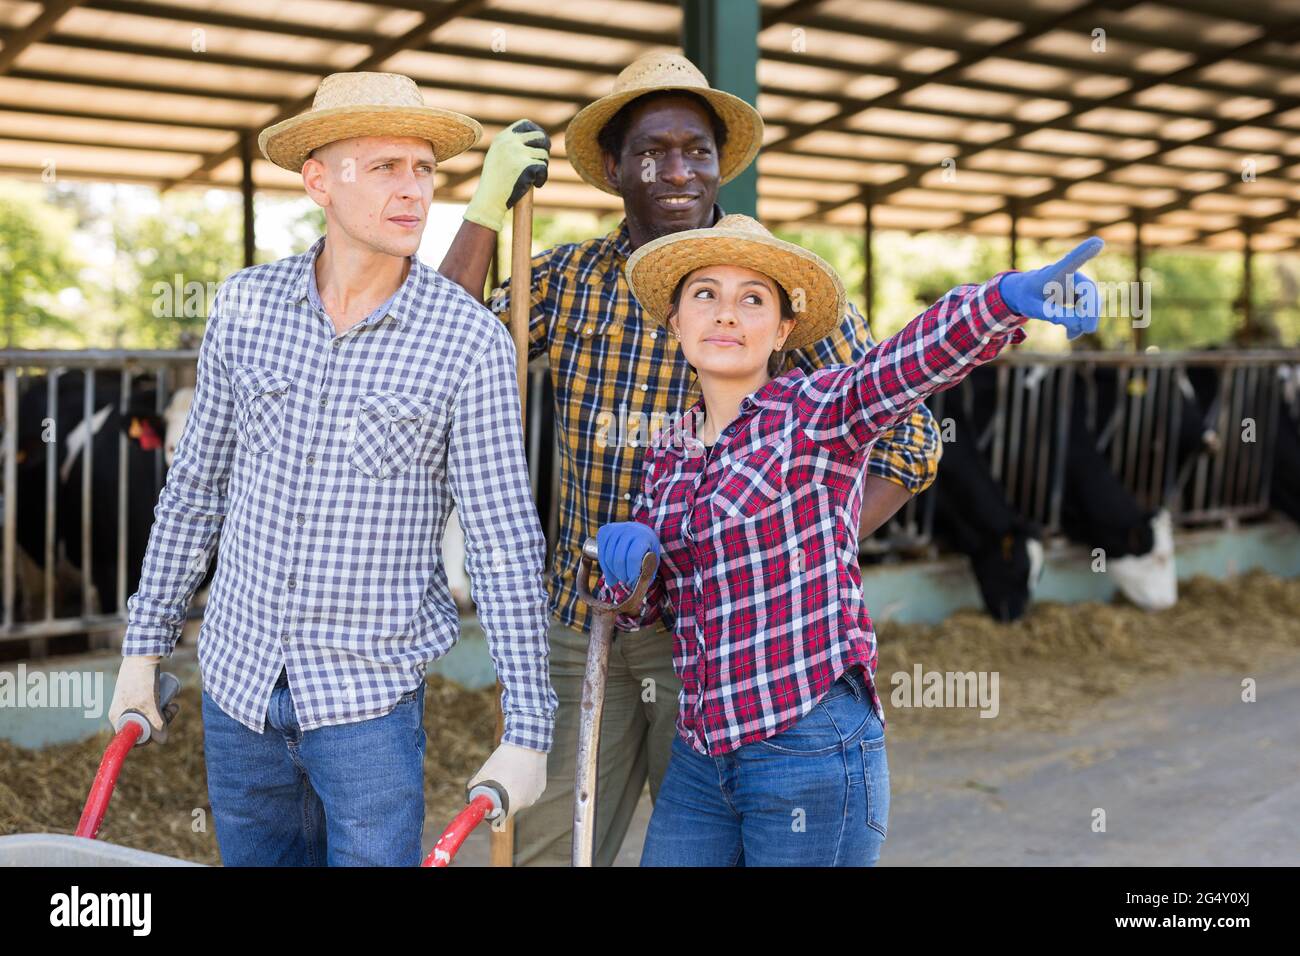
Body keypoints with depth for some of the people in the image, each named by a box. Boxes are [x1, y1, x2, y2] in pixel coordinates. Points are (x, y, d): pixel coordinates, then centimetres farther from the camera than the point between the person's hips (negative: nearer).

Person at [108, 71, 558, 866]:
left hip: (369, 695, -3)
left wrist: (528, 729, -14)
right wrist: (145, 645, 9)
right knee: (256, 856, 16)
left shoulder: (470, 341, -12)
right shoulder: (247, 305, -1)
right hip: (238, 681, 4)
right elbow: (197, 487, 8)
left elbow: (506, 541, -12)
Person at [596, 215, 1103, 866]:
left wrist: (1010, 296, -47)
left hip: (813, 753, -6)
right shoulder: (668, 454, 10)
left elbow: (922, 355, -28)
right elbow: (639, 606, 16)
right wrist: (626, 547, -7)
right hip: (702, 755, 6)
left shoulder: (815, 410, -8)